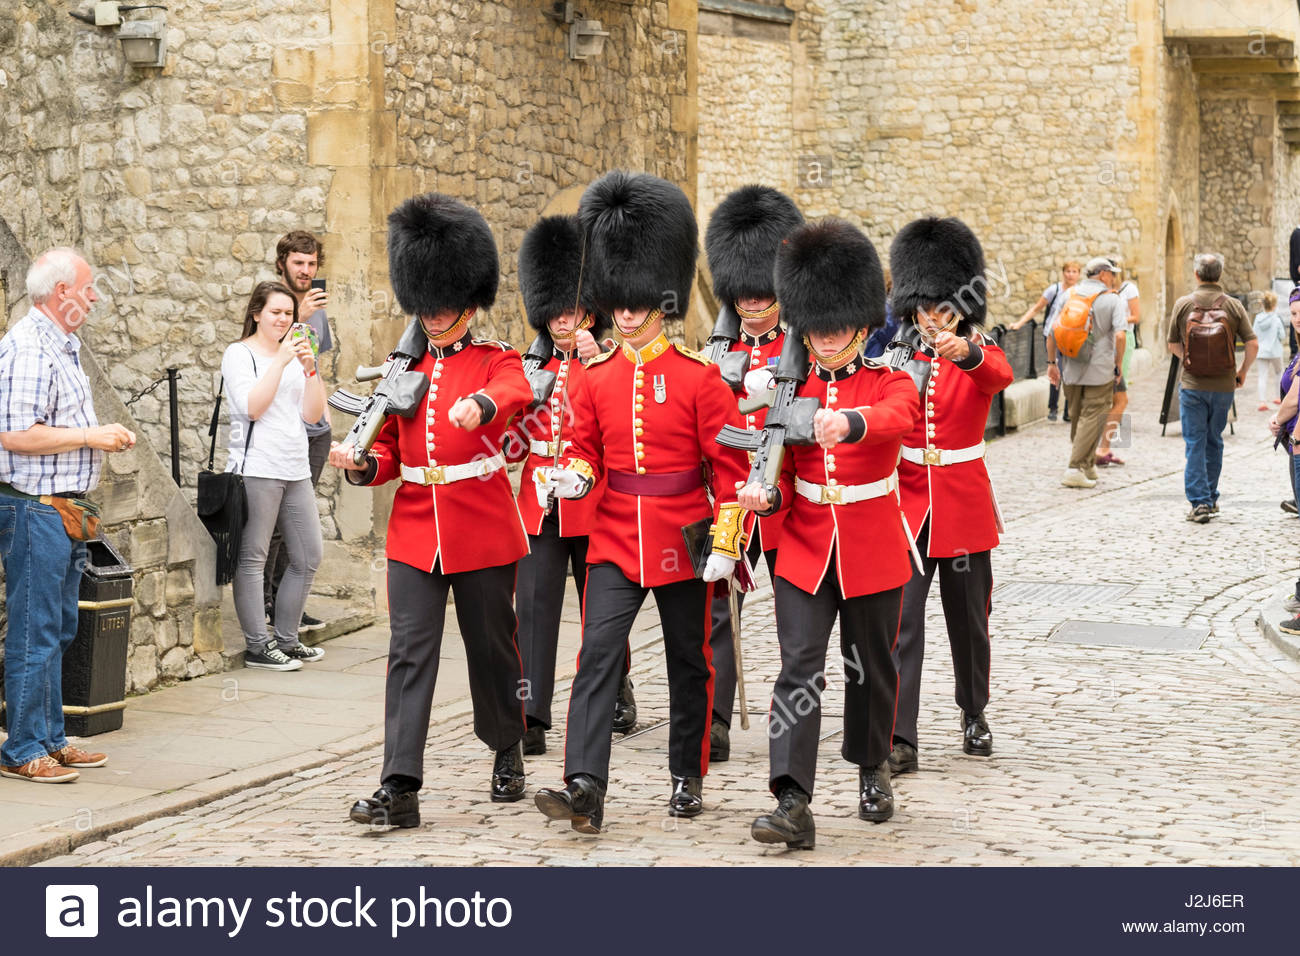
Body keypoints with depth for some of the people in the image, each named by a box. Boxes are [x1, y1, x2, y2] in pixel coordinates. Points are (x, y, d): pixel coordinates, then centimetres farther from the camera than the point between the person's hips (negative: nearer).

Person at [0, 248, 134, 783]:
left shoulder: (63, 345, 17)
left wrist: (105, 437, 12)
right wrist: (92, 436, -16)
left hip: (64, 508, 10)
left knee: (60, 631, 14)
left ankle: (50, 740, 22)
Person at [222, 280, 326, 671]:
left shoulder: (294, 354, 18)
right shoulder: (239, 354, -1)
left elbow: (312, 414, 10)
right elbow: (252, 406, -14)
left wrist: (310, 369, -3)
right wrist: (280, 362, -17)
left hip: (296, 470, 7)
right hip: (256, 468, -7)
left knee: (308, 557, 9)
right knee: (252, 558, -5)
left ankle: (286, 639, 19)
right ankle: (258, 647, -1)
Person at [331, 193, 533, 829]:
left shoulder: (497, 361, -1)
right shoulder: (406, 368, 11)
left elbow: (513, 392, -27)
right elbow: (392, 453, 13)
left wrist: (478, 405, -50)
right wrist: (361, 464, -10)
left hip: (484, 532, -3)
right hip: (415, 532, 3)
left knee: (491, 646, 10)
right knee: (409, 652, -5)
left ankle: (507, 752, 33)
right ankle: (399, 788, -9)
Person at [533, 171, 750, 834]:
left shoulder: (699, 378, -7)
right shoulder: (596, 379, 3)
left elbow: (731, 468, -6)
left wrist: (724, 546, -10)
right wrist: (572, 479, -11)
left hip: (683, 545, -2)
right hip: (614, 542, 2)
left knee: (689, 664, 11)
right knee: (597, 655, -12)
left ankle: (688, 778, 27)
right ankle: (584, 787, -18)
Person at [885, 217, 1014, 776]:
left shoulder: (979, 357, -2)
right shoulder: (899, 362, 4)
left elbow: (1002, 377, -28)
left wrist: (966, 353, -48)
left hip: (964, 508, 0)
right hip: (907, 504, 0)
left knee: (968, 618, 12)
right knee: (901, 619, -9)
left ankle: (973, 715, 34)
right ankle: (900, 739, -11)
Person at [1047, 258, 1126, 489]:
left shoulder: (1070, 294, 6)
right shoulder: (1111, 299, -5)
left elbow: (1053, 330, 1)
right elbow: (1119, 335, -14)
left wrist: (1052, 362, 7)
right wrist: (1118, 365, -3)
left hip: (1070, 368, 4)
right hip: (1100, 370, -4)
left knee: (1078, 417, 17)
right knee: (1092, 418, -2)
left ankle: (1088, 465, 26)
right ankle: (1076, 468, -11)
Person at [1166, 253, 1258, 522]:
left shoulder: (1183, 304, -4)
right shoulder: (1233, 306, -3)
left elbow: (1173, 344, 5)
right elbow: (1253, 343, -6)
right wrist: (1243, 371, 11)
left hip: (1193, 385, -1)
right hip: (1224, 385, 2)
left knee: (1195, 444, 1)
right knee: (1214, 442, 16)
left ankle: (1199, 501, -8)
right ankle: (1211, 498, 23)